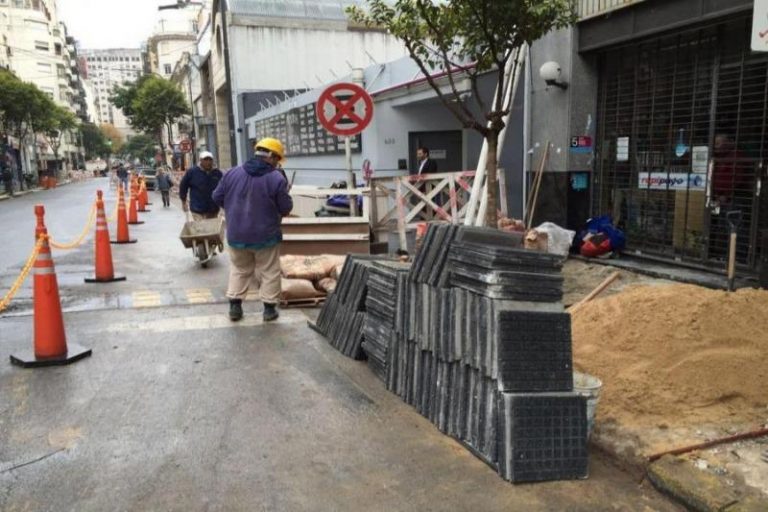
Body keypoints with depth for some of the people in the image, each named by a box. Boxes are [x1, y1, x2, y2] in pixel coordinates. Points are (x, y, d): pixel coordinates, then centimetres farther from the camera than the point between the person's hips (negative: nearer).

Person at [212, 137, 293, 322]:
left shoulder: (233, 173, -1)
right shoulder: (276, 178, -14)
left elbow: (217, 197, 6)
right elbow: (286, 208, -9)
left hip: (236, 235, 4)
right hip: (265, 236, -4)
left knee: (239, 270, 20)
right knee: (269, 272, 11)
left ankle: (234, 306, 20)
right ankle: (269, 308, 14)